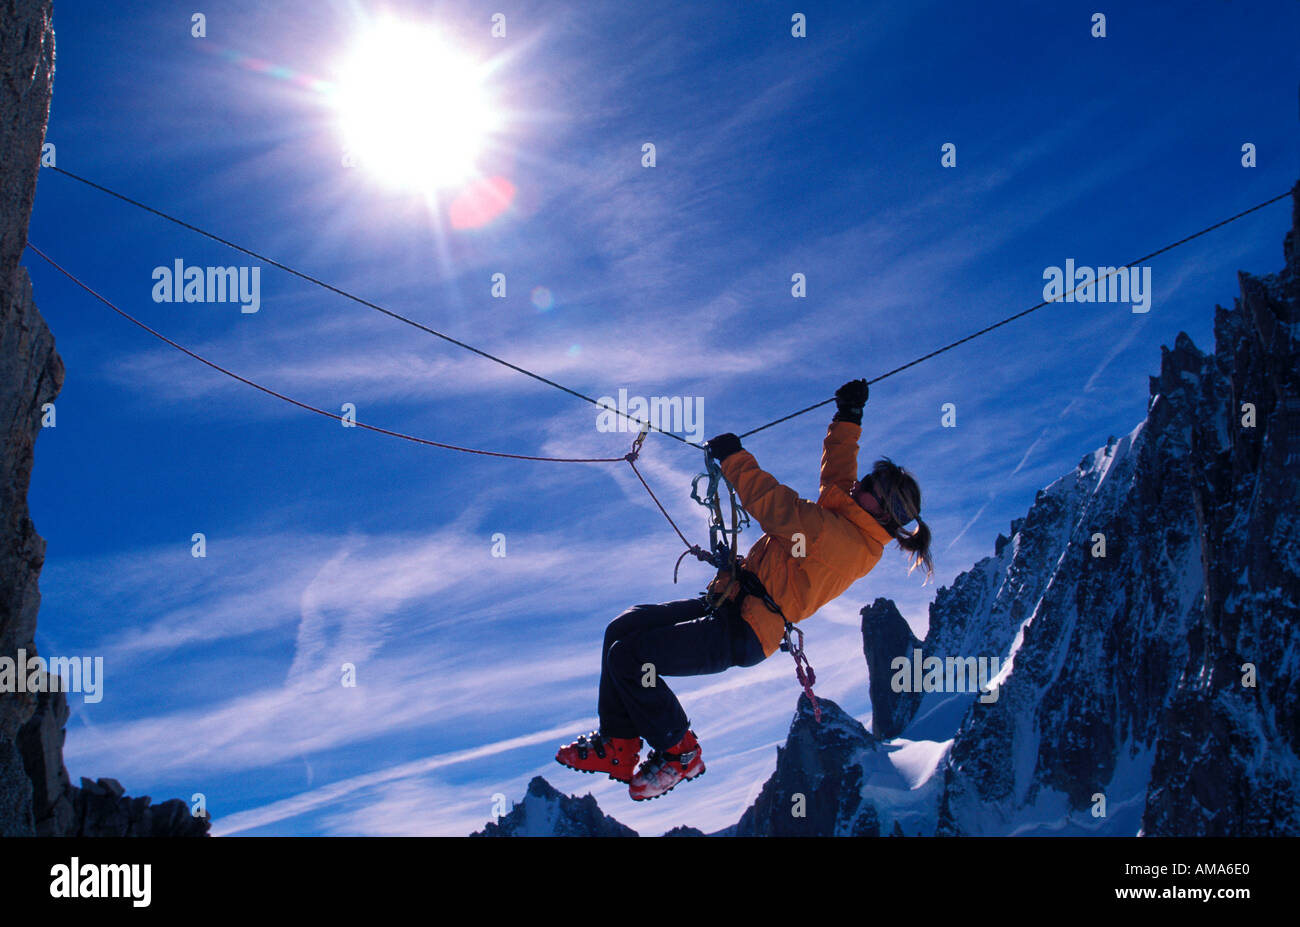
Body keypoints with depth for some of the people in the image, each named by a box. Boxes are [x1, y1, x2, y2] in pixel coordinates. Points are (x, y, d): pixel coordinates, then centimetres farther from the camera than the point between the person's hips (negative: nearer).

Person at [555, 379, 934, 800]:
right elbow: (837, 465, 29)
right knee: (622, 628, 3)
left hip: (742, 634, -11)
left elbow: (776, 505, -21)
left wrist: (732, 456, -13)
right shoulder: (847, 513, 10)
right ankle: (618, 746, 9)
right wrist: (849, 416, 31)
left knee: (627, 657, -18)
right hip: (729, 604, 11)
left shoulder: (849, 541, -19)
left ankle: (679, 752, 2)